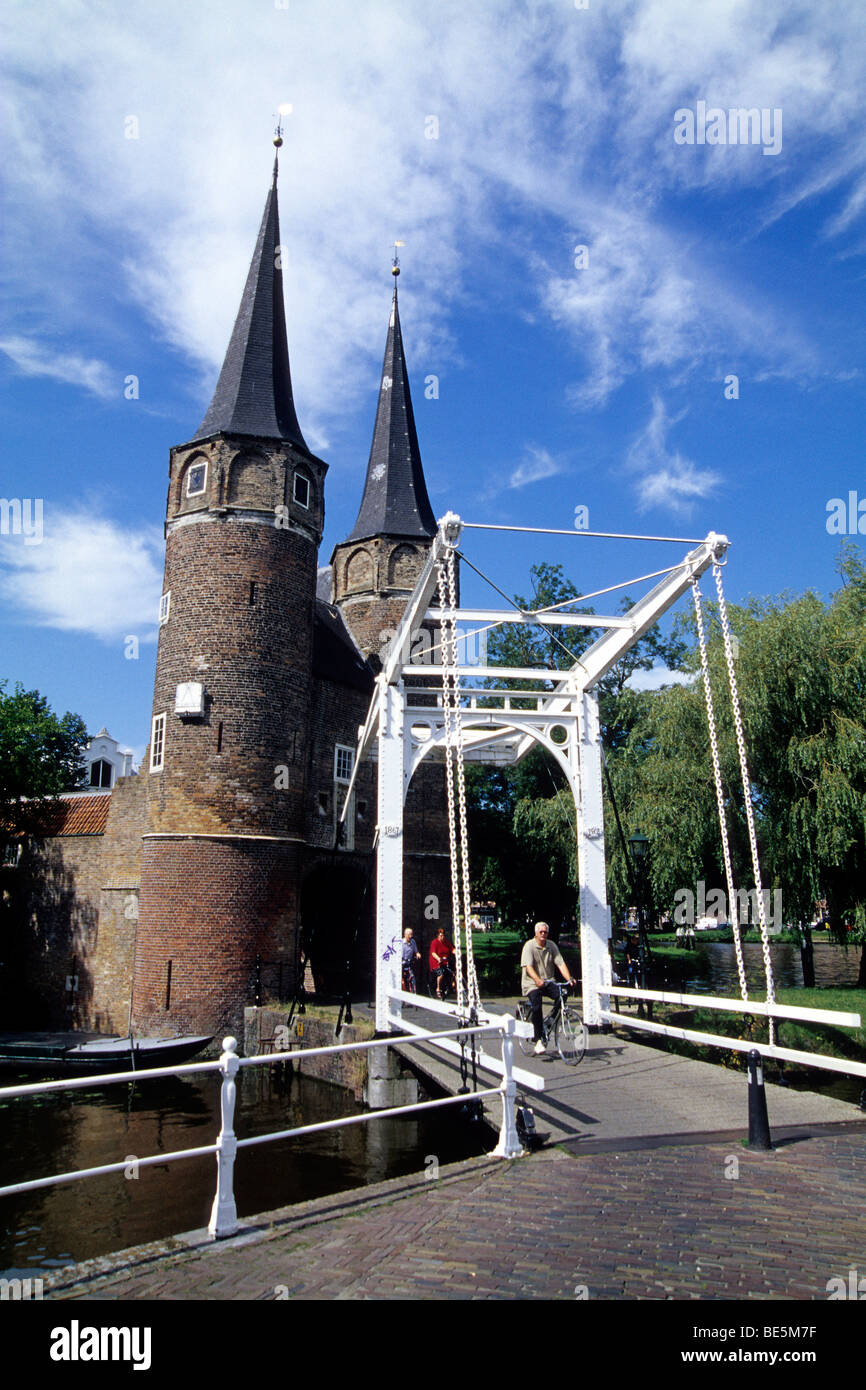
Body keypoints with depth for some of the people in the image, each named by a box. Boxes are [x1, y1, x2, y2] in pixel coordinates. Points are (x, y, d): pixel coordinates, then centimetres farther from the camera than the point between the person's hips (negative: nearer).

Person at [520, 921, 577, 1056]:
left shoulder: (552, 945, 4)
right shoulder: (529, 946, -9)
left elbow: (561, 964, -4)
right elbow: (528, 967, -21)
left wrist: (569, 979, -21)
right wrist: (538, 980, -38)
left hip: (548, 982, 4)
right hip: (532, 984, -4)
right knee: (536, 1006, -26)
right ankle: (538, 1040, -16)